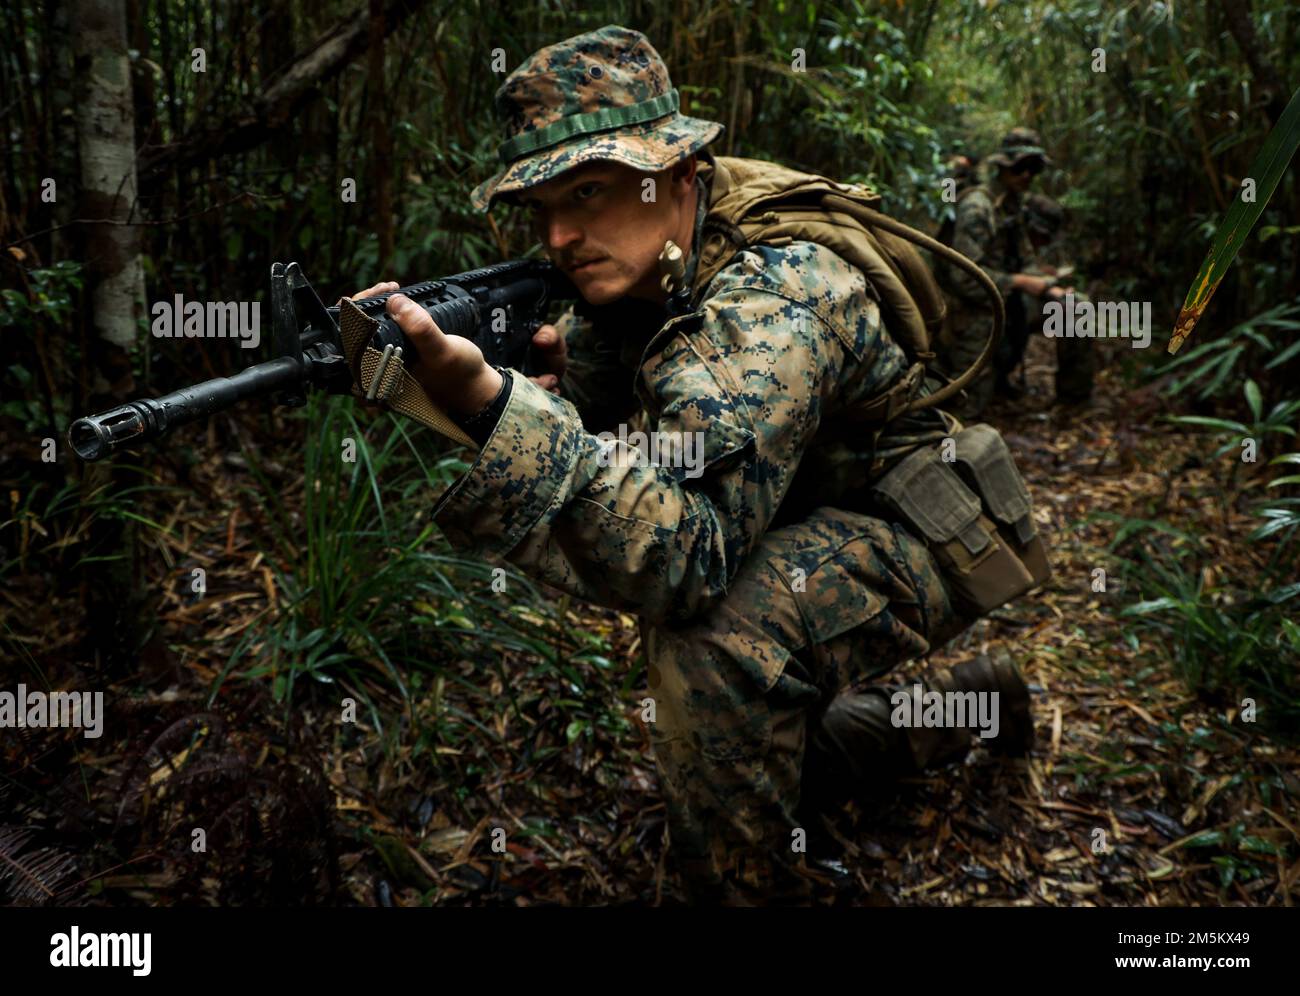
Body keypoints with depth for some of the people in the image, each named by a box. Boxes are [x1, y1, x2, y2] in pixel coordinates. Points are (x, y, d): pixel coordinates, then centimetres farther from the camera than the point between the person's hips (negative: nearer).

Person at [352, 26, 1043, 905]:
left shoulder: (765, 304, -35)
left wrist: (488, 405, -55)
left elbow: (687, 559, -45)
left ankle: (752, 890, -14)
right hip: (802, 534, 9)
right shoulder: (633, 271, -8)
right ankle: (964, 704, 39)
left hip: (911, 543, -8)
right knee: (748, 776, 22)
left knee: (710, 630, -38)